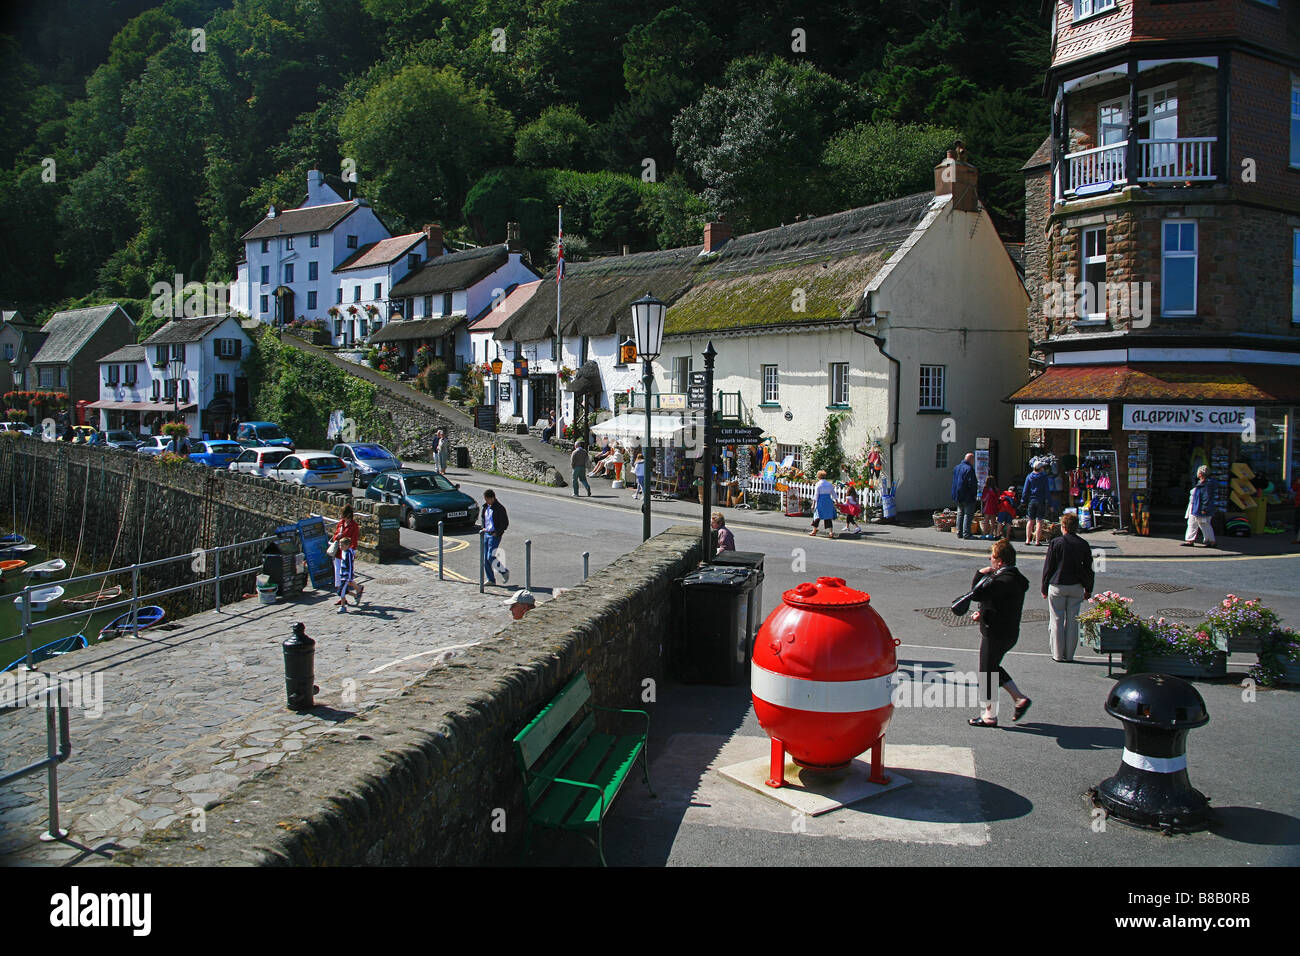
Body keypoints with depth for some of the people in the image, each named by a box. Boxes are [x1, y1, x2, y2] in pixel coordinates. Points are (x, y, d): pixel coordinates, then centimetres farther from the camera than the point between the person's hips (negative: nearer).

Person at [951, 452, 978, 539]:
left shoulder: (956, 468, 12)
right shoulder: (969, 469, -16)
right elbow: (972, 484, -18)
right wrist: (975, 494, -8)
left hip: (958, 496, 8)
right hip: (967, 497, -8)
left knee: (960, 514, 14)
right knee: (968, 515, -3)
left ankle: (959, 533, 16)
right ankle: (966, 533, -4)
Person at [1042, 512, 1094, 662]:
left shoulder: (1055, 543, -8)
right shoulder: (1084, 545, 0)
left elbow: (1048, 567, -5)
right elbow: (1088, 569, 7)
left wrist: (1044, 588, 5)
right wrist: (1088, 589, 16)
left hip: (1057, 587, -2)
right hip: (1076, 588, 3)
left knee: (1057, 620, 6)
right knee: (1073, 620, 8)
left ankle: (1058, 654, 9)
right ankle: (1069, 655, 12)